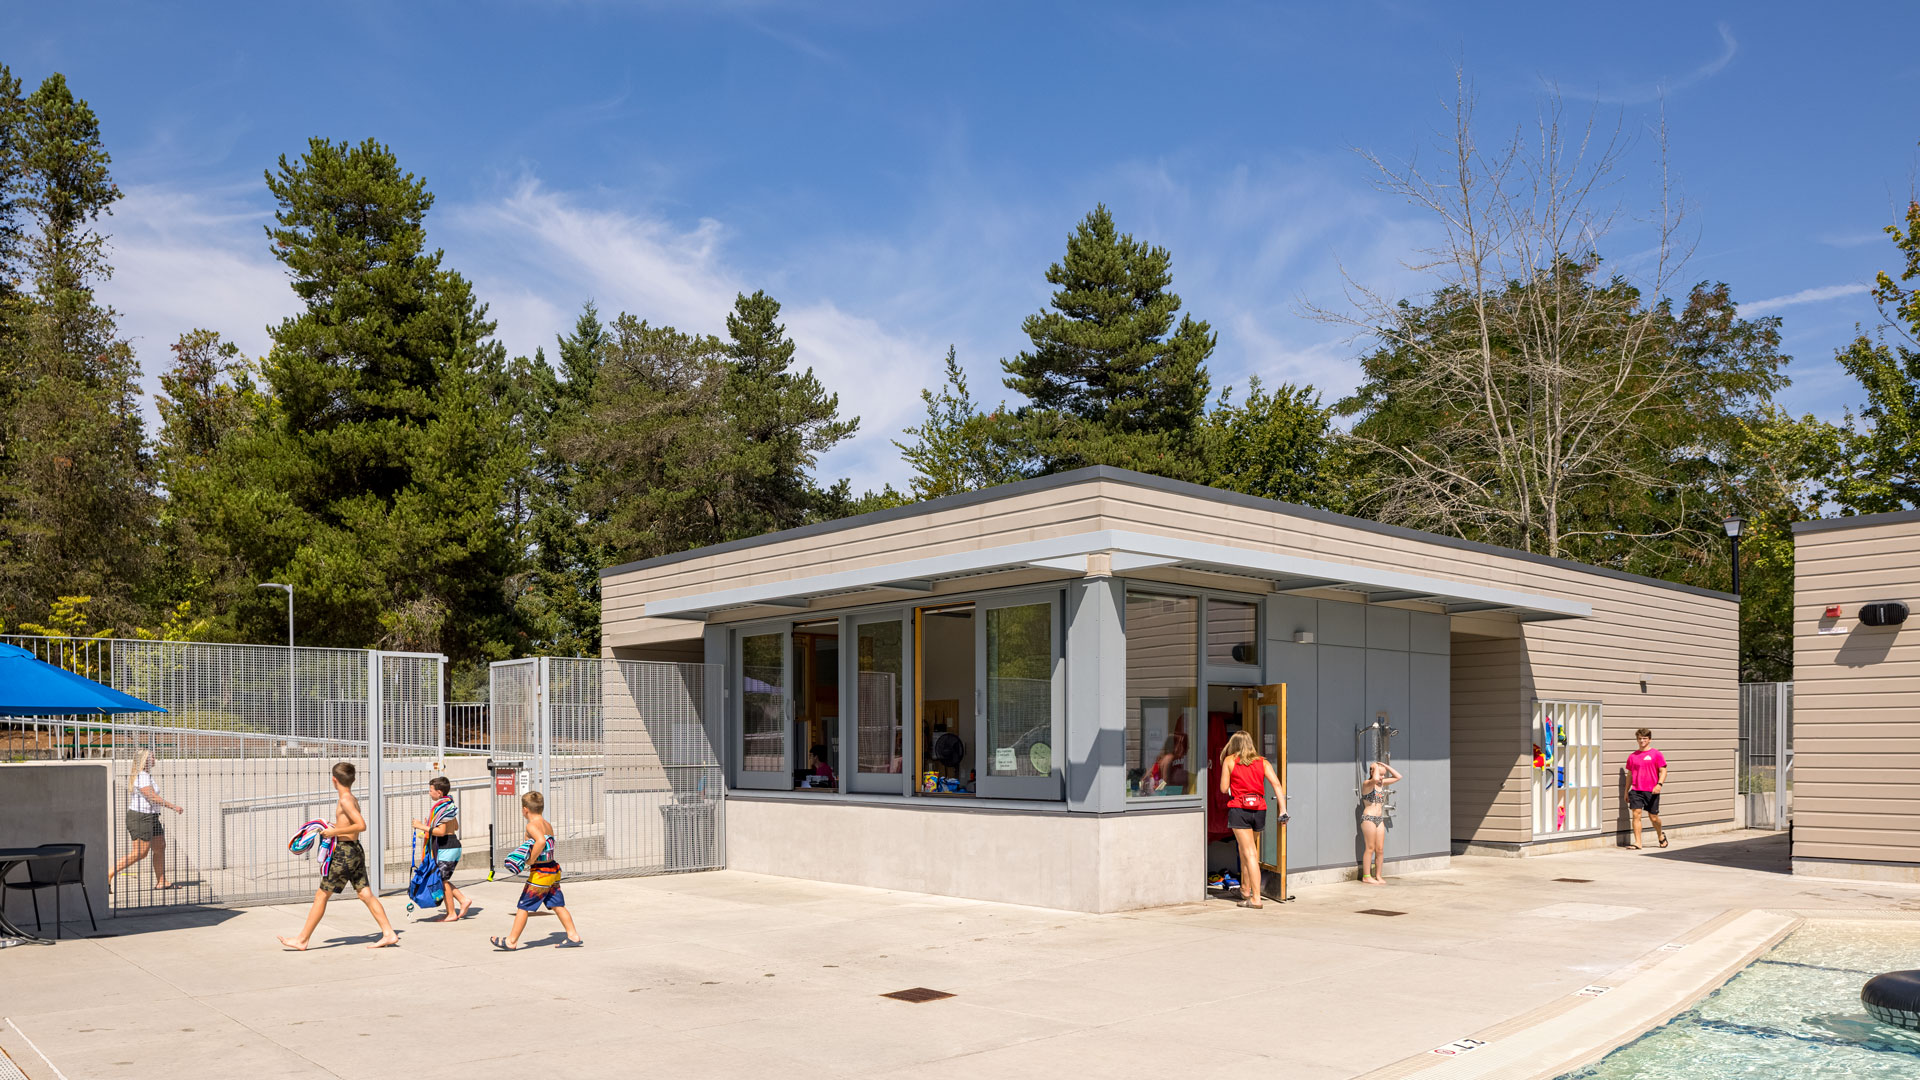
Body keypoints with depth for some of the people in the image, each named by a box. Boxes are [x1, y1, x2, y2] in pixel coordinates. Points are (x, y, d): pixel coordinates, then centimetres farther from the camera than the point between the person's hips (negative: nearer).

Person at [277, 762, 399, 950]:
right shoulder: (353, 799, 12)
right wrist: (335, 828, 26)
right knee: (365, 894, 6)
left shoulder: (345, 801, -15)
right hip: (356, 851, 9)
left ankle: (302, 940, 10)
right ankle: (389, 933, 1)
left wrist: (334, 832, -18)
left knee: (321, 894, 2)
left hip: (344, 852, -9)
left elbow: (361, 825, -24)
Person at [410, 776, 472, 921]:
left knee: (442, 881, 1)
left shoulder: (442, 807, -17)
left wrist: (422, 826, -18)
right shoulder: (450, 805, 13)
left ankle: (451, 914, 6)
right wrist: (431, 824, 27)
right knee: (443, 880, 17)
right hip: (454, 845, 10)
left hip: (446, 847, -10)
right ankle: (463, 900, 8)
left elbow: (441, 832, -23)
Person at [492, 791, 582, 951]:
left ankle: (511, 941, 11)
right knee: (557, 905, 14)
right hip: (553, 870, 8)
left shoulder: (532, 825, -15)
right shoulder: (548, 825, 11)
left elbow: (541, 841, -34)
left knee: (523, 907, 3)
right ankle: (573, 936, 13)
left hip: (540, 873, -8)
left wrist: (531, 860, -25)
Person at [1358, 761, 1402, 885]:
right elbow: (1375, 779, -33)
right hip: (1368, 818, -7)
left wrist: (1384, 765, 6)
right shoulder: (1367, 784, -9)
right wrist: (1376, 767, -15)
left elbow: (1398, 777, 14)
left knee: (1380, 849, 5)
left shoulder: (1382, 784, 13)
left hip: (1380, 819, 7)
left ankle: (1378, 876, 12)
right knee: (1370, 848, -5)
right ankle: (1366, 877, 1)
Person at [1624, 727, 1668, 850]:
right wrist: (1626, 792, 17)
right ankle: (1637, 843, -7)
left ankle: (1661, 835, 37)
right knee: (1636, 814, -9)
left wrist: (1659, 784, -18)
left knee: (1653, 817, 7)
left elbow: (1663, 771, -2)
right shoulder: (1632, 756, 11)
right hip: (1636, 790, 3)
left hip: (1651, 791, -3)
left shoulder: (1656, 754, 0)